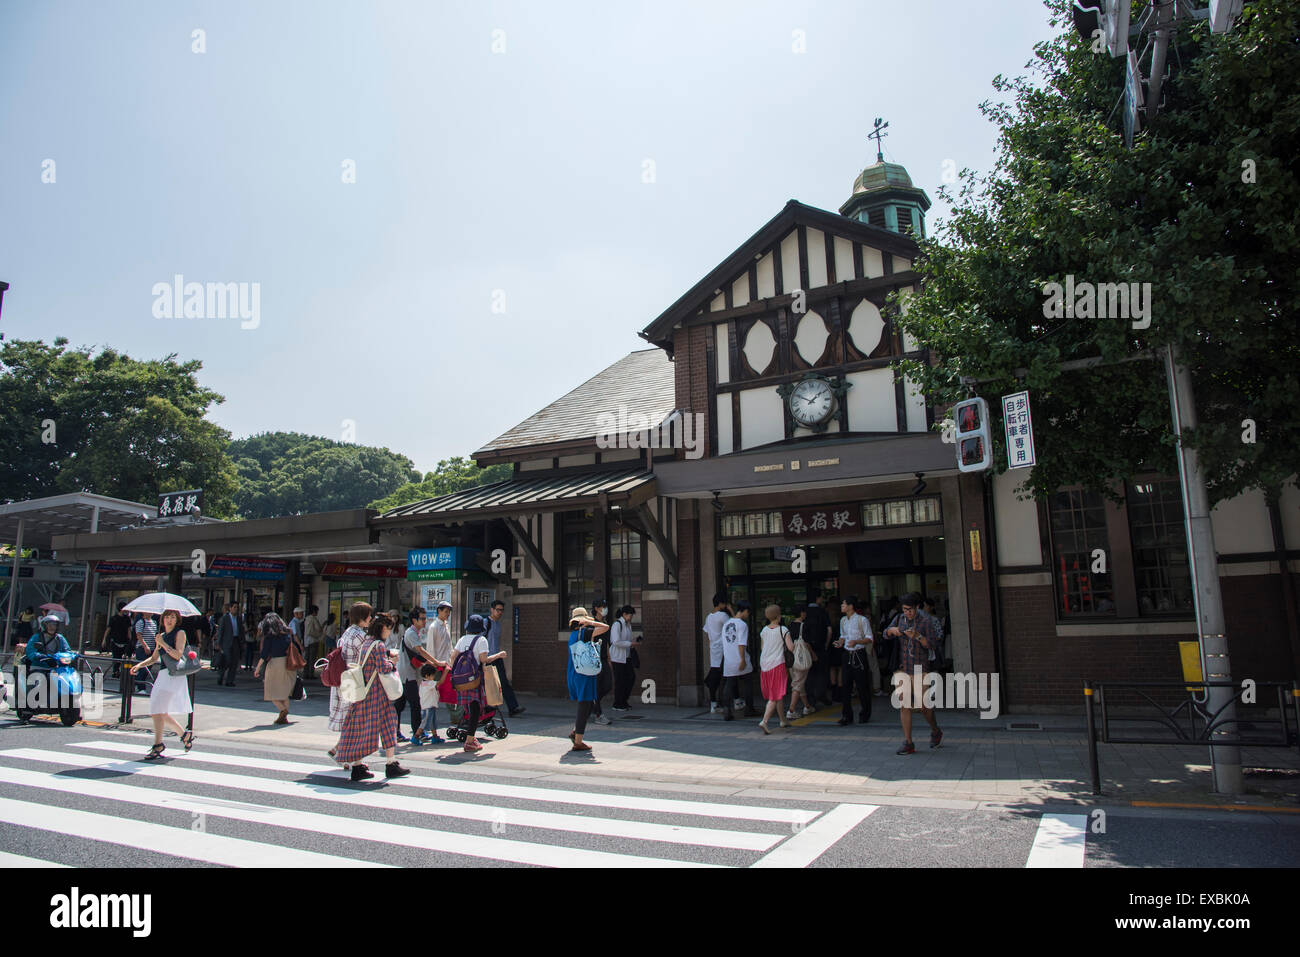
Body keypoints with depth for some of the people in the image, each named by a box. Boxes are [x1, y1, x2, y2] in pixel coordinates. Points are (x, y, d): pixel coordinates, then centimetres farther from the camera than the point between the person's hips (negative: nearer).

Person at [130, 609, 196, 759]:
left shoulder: (180, 633, -4)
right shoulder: (162, 636, 18)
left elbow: (178, 655, -15)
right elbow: (154, 658, 23)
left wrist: (162, 644, -18)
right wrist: (139, 665, 7)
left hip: (174, 675, -8)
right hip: (163, 674, 8)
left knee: (157, 709, -11)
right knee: (162, 713, 10)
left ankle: (158, 745, -4)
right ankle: (185, 735, 25)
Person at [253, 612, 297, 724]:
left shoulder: (269, 636, -4)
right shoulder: (288, 632, 9)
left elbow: (264, 654, -7)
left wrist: (257, 668, 1)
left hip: (275, 662, -5)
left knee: (271, 691, 6)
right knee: (284, 692, 14)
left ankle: (283, 709, -16)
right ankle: (284, 717, 9)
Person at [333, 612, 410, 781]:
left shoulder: (364, 642, 13)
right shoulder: (379, 645, -13)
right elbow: (383, 668, -22)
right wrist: (391, 663, 0)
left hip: (361, 690, 8)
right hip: (376, 691, -8)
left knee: (360, 728, 8)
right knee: (386, 724, -1)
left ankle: (357, 766, 10)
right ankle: (391, 764, 1)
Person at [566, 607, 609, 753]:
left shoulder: (573, 634, 11)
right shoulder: (585, 633, -14)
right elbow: (606, 627, -17)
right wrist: (590, 622, -11)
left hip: (572, 674, 8)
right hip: (584, 674, -8)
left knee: (590, 704, 20)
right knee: (584, 707, 0)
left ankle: (575, 731, 16)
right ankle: (578, 742, 5)